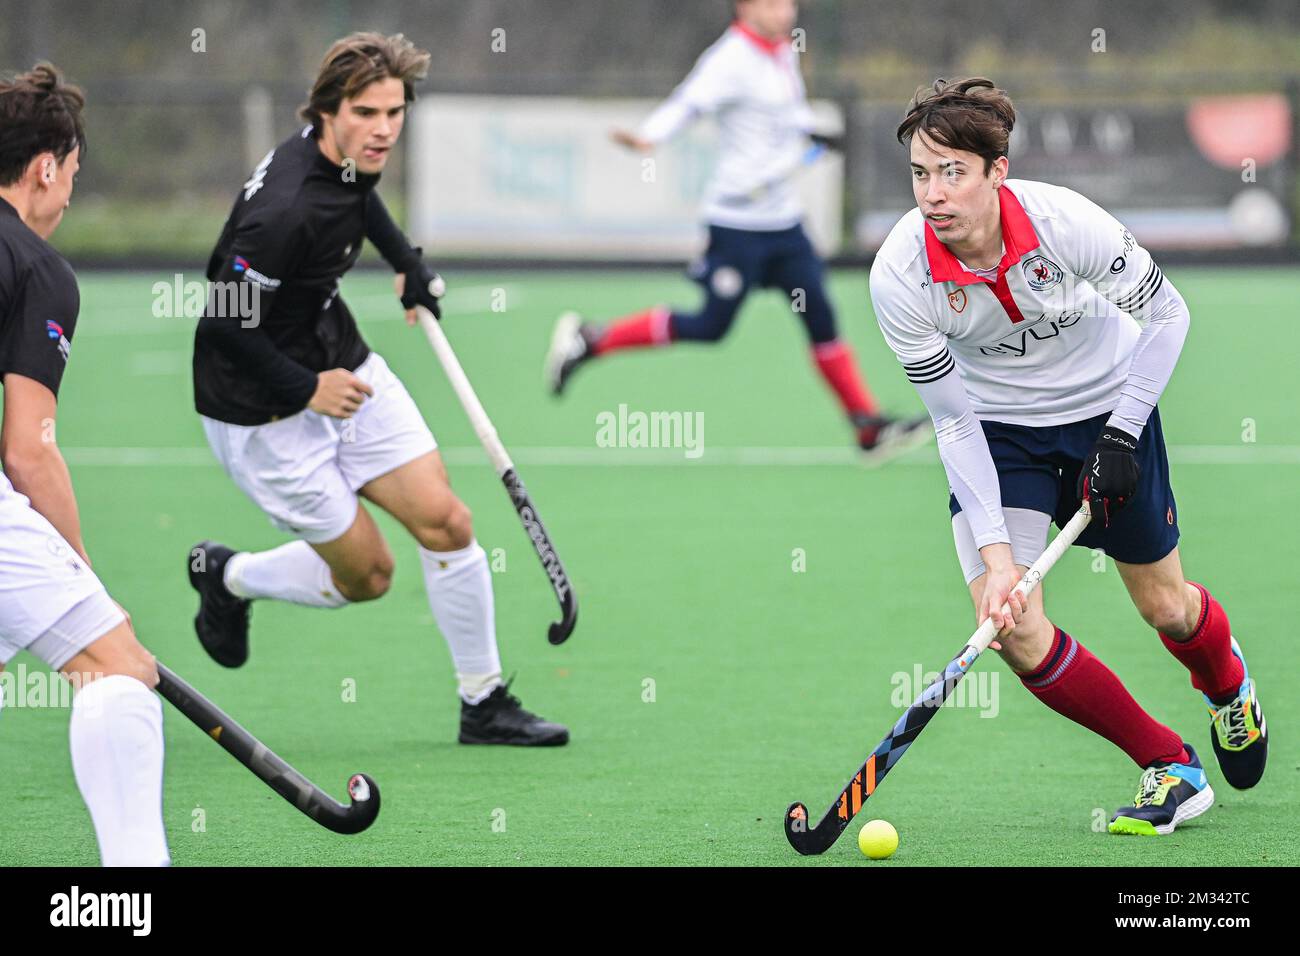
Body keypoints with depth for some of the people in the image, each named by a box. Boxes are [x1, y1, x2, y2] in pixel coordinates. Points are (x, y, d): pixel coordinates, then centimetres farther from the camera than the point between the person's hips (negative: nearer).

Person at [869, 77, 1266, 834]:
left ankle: (1228, 683, 50)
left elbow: (1166, 312, -14)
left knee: (1164, 604, 11)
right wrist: (993, 551, -23)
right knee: (1010, 625, -16)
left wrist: (1122, 435, -17)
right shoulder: (899, 275, -25)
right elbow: (953, 419, -17)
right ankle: (1171, 769, 1)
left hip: (1108, 404, -1)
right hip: (997, 426, 1)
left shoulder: (1063, 220, -30)